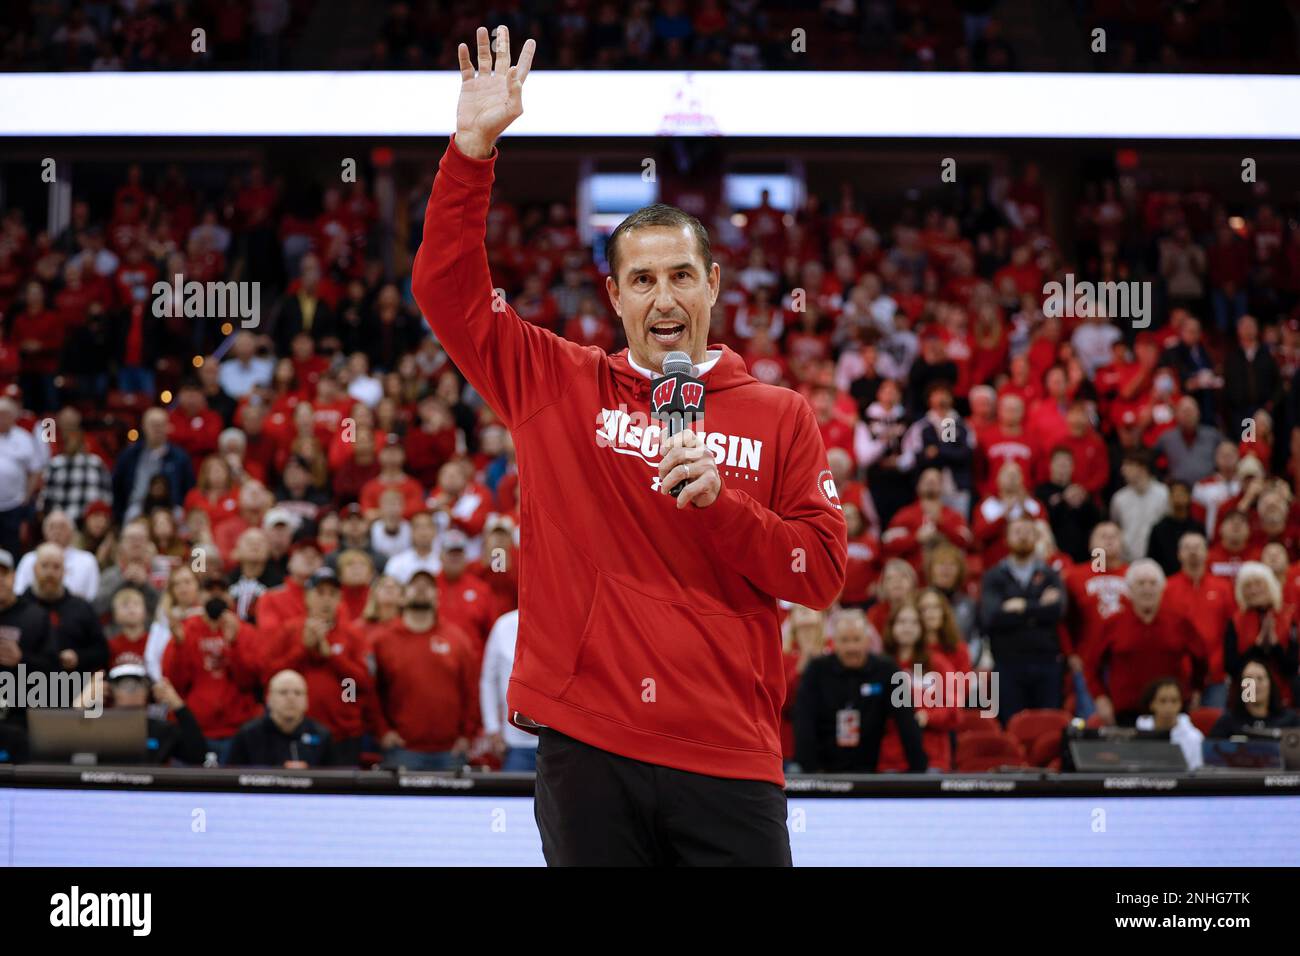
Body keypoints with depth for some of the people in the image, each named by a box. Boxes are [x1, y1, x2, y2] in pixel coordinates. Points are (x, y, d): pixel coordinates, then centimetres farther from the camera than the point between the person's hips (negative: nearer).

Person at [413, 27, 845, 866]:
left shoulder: (781, 416, 8)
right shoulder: (557, 385, 8)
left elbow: (822, 572, 3)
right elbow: (445, 286, 2)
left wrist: (717, 501, -11)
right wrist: (474, 148, -7)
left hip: (729, 758, 0)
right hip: (587, 748, 0)